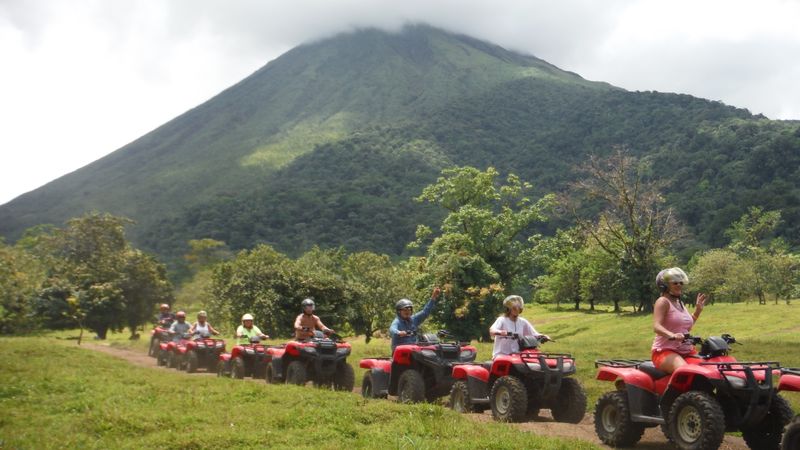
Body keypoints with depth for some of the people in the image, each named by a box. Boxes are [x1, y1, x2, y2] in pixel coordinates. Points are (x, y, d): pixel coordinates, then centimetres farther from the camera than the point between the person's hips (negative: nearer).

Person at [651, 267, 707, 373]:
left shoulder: (680, 303, 20)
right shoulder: (663, 301, -5)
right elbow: (656, 327, -20)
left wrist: (698, 310, 25)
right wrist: (672, 335, -38)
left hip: (687, 351, 8)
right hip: (666, 350, -8)